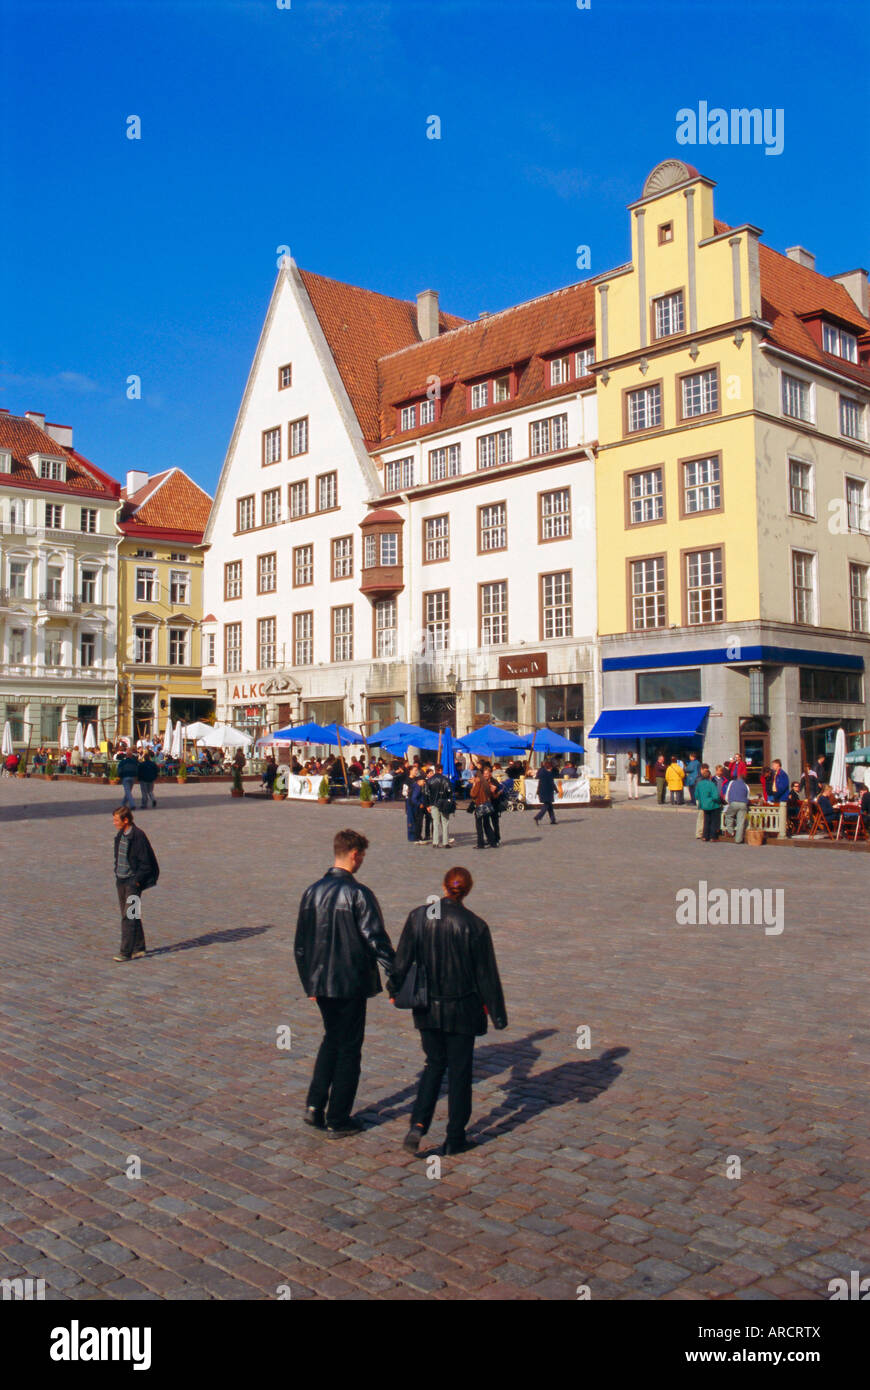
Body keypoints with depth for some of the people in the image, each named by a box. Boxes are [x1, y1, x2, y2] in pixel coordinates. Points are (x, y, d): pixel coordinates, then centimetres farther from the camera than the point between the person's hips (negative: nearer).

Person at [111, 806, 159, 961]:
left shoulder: (138, 836, -15)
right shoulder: (120, 835, 10)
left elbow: (146, 863, -14)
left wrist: (137, 881, -14)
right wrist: (117, 875, 13)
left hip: (133, 881, -8)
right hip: (121, 881, 8)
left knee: (129, 916, -9)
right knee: (127, 915, 11)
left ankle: (126, 952, -7)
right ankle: (139, 948, 20)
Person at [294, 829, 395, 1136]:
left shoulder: (312, 891, 3)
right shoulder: (358, 894, -16)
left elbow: (300, 944, 10)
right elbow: (376, 940, -17)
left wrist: (309, 982, 20)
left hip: (320, 982, 6)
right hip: (351, 983, -6)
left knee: (331, 1039, 23)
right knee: (349, 1048, 7)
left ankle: (314, 1106, 18)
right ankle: (338, 1120, 14)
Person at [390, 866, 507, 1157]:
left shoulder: (418, 917, -7)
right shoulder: (474, 925, -13)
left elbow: (403, 958, 0)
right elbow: (486, 974, -8)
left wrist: (394, 989, 17)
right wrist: (497, 1013, 1)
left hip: (427, 1008, 3)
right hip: (462, 1010, -3)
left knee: (434, 1064, 18)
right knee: (459, 1070, 10)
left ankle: (418, 1124, 3)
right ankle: (455, 1138, 18)